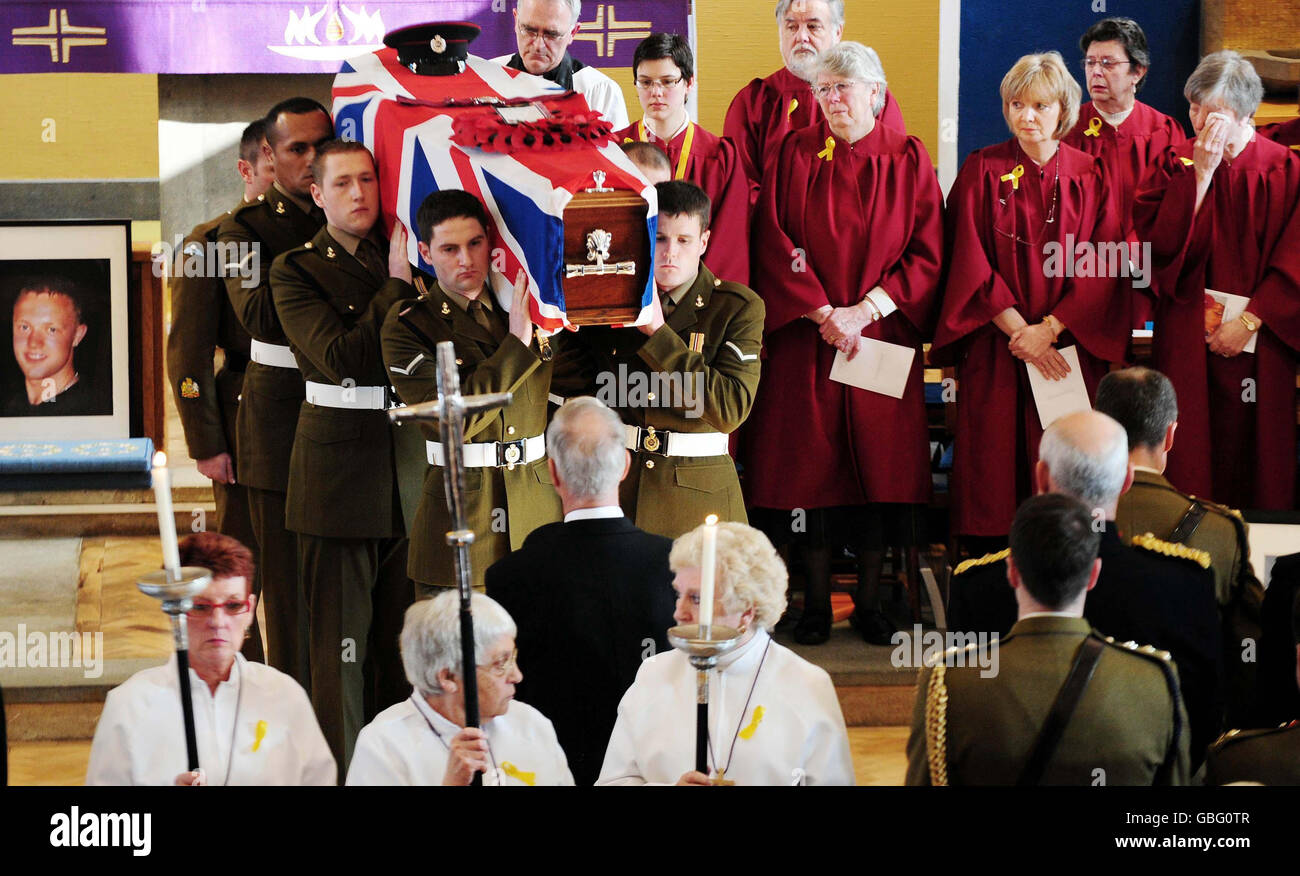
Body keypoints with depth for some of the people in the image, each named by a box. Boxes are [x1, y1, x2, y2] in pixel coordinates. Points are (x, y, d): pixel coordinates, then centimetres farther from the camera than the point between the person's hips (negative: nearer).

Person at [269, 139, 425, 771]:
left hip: (408, 466, 4)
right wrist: (397, 286, -13)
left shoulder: (402, 255, 11)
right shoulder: (297, 270, -3)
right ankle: (344, 770, 6)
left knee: (402, 632, 11)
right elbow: (343, 357, -16)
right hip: (339, 469, -4)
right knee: (342, 641, 0)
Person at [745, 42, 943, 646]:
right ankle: (817, 603, 9)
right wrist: (823, 314, -12)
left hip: (883, 338, 0)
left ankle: (869, 604, 11)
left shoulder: (908, 161, 4)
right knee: (811, 464, 0)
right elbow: (774, 244, -3)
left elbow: (927, 253, -1)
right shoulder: (795, 155, 3)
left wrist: (867, 309, -11)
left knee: (877, 464, 2)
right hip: (806, 340, 0)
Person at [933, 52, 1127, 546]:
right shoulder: (982, 171, 4)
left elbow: (1103, 267, 0)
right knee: (995, 471, -5)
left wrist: (1048, 329, -11)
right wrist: (1017, 330, -11)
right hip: (995, 352, -1)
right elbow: (970, 261, -2)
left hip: (1069, 348, 1)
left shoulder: (1090, 177, 7)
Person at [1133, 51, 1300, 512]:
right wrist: (1201, 173, -12)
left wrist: (1249, 322, -11)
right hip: (1185, 341, 1)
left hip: (1256, 344, -1)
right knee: (1188, 464, -4)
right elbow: (1158, 241, -8)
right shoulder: (1176, 164, 5)